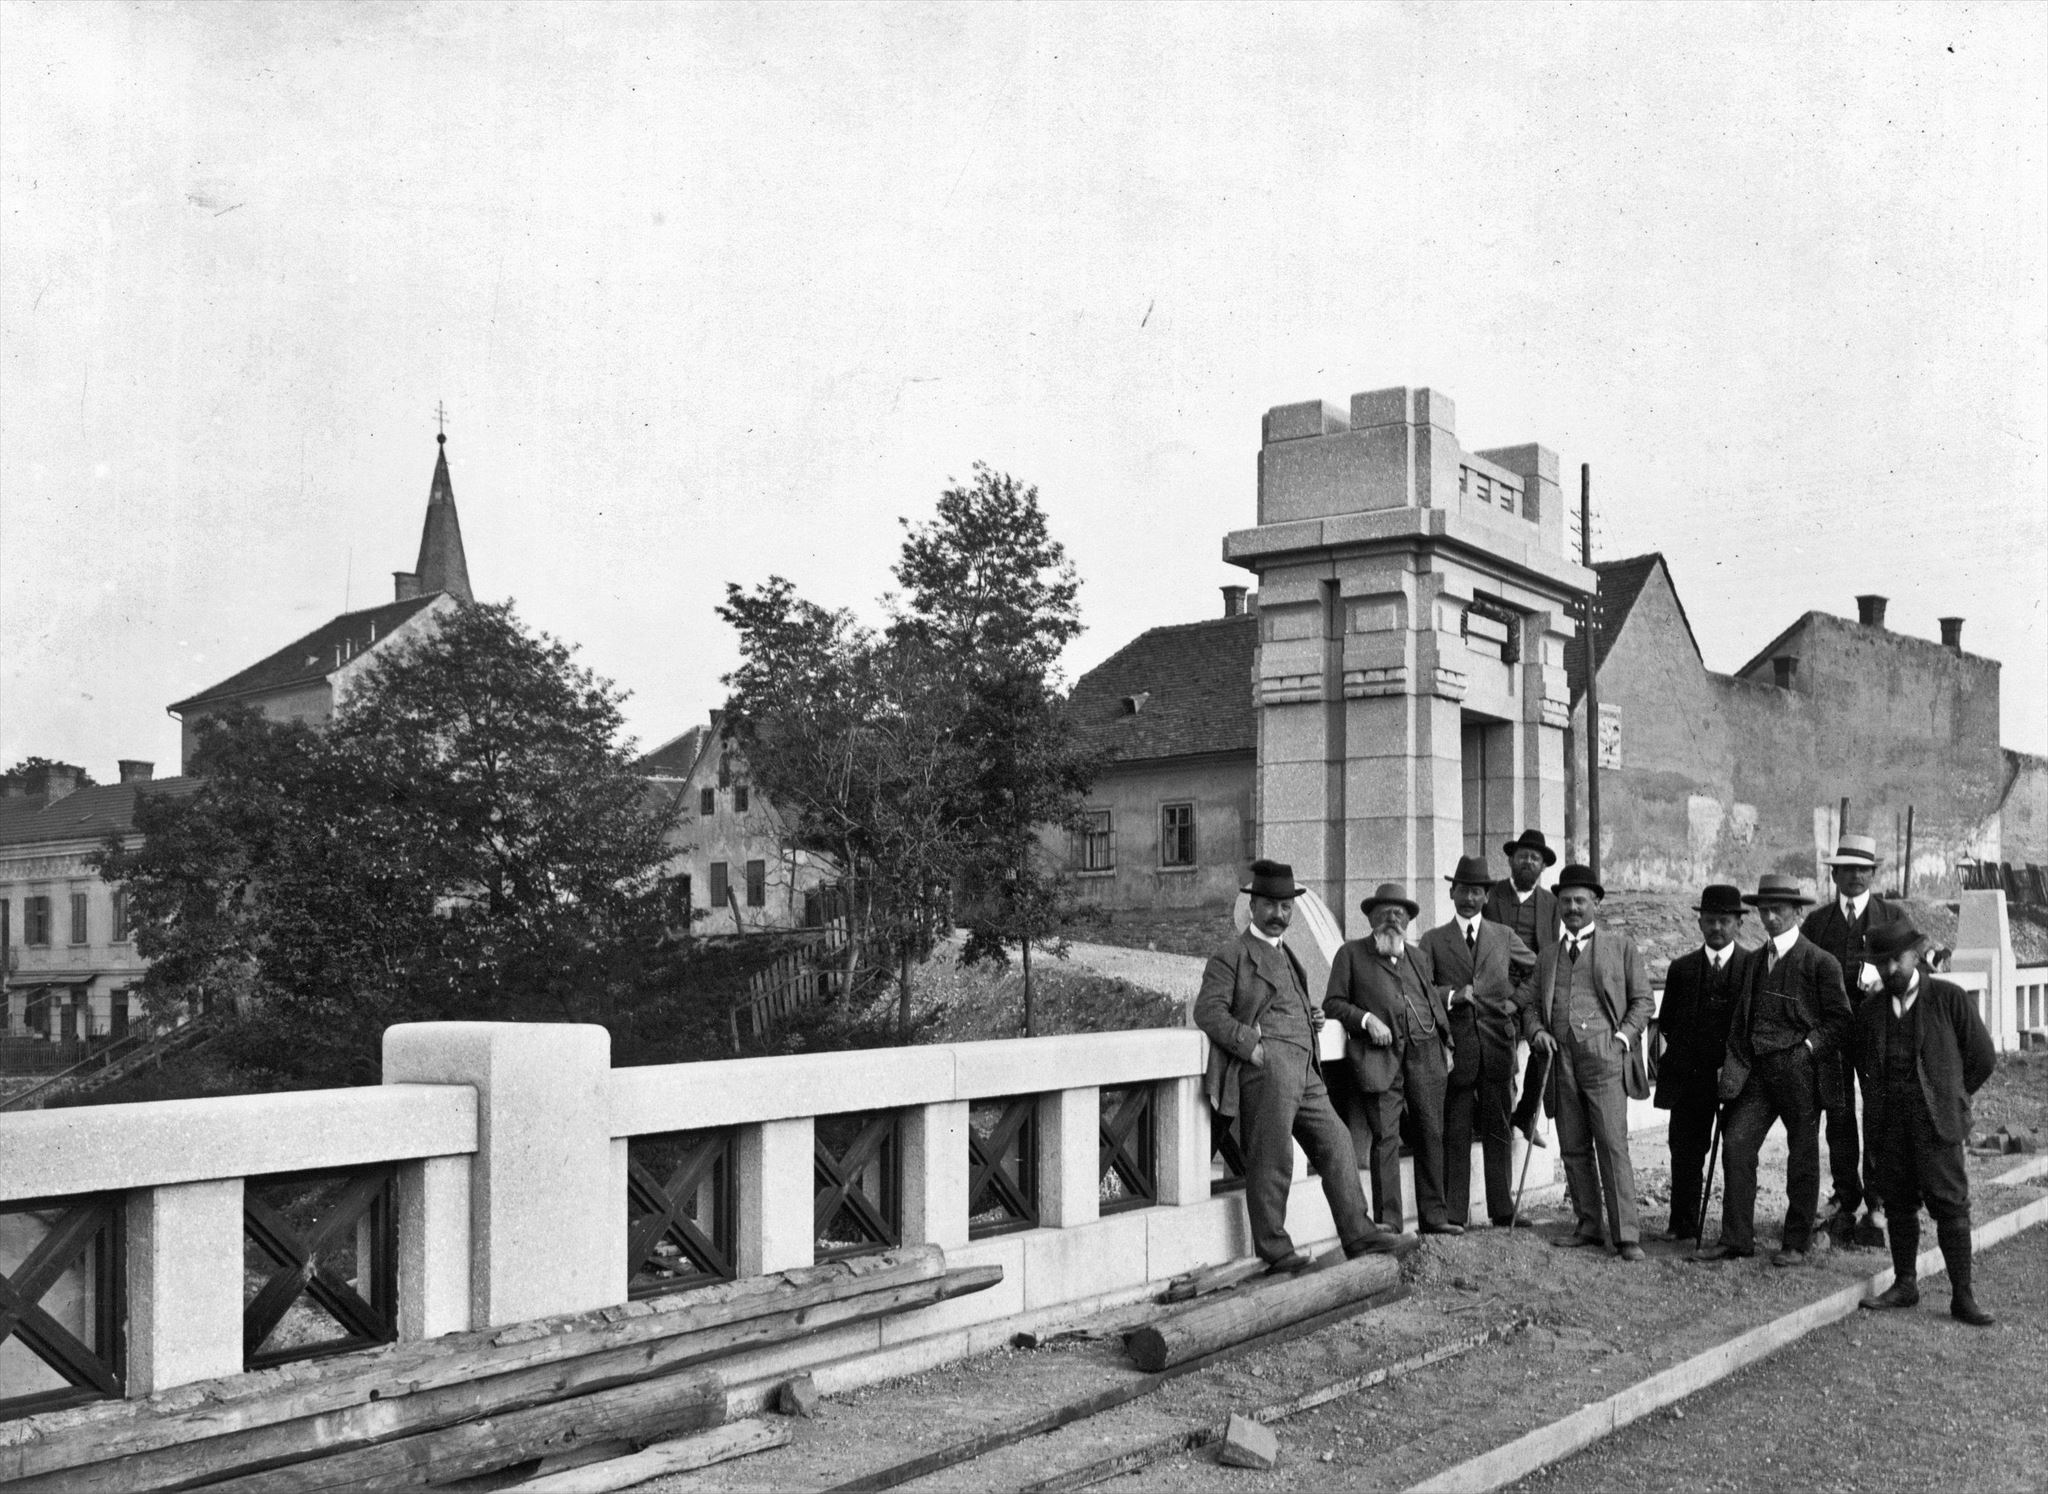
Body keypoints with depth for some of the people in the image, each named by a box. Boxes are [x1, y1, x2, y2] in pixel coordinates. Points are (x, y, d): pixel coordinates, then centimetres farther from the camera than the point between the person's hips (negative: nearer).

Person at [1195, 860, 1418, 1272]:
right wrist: (1251, 1045, -19)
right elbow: (1208, 1010, -9)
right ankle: (1275, 1249, -1)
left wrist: (1313, 1017, 18)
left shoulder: (1286, 956, 29)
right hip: (1268, 1065, -8)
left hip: (1304, 1071, 8)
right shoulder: (1231, 956, 3)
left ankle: (1359, 1235, 9)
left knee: (1336, 1144, 5)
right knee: (1271, 1160, -7)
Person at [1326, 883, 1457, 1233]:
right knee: (1385, 1137, -9)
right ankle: (1387, 1220, -6)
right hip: (1381, 1056, -4)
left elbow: (1435, 1004, 26)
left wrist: (1448, 1042, 12)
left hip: (1425, 1053, 4)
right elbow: (1333, 1003, 6)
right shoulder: (1351, 954, 11)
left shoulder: (1417, 956, 25)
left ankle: (1434, 1216, 12)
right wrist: (1366, 1019, -10)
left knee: (1432, 1135, 4)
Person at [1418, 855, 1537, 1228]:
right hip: (1454, 1044, -2)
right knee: (1454, 1134, -1)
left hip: (1497, 1043, 2)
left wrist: (1516, 1000, 9)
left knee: (1499, 1131, 5)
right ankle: (1453, 1215, 2)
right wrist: (1451, 995, -16)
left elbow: (1536, 969, 23)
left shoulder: (1504, 936, 13)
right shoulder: (1433, 940, 7)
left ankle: (1502, 1211, 11)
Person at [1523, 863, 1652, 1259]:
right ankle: (1589, 1226, 14)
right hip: (1561, 1058, 4)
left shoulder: (1621, 947, 11)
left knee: (1612, 1144, -11)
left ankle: (1626, 1235, -11)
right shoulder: (1547, 956, 21)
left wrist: (1623, 1037, -6)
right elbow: (1532, 1006, 21)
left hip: (1604, 1053, -4)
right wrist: (1537, 1032, 1)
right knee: (1572, 1148, 5)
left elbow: (1641, 1000, 8)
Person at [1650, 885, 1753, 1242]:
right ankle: (1683, 1223, 11)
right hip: (1689, 1075, 2)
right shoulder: (1682, 968, 11)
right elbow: (1667, 1022, 13)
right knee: (1685, 1151, 3)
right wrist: (1680, 1052, 0)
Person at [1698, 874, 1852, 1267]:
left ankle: (1797, 1242, 15)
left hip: (1799, 1070, -5)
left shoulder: (1820, 962, -4)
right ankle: (1736, 1238, 2)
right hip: (1758, 1070, 5)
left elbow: (1840, 1019, -3)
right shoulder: (1756, 960, 16)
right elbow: (1740, 1017, 18)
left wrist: (1809, 1046, -12)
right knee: (1736, 1145, -4)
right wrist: (1735, 1064, 7)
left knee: (1802, 1157, 4)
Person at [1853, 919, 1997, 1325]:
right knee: (1897, 1203, 8)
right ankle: (1904, 1284, 18)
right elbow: (1859, 1058, 25)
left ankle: (1962, 1295, -2)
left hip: (1935, 1122, -4)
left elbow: (1981, 1058, 4)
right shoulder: (1870, 1010, 9)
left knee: (1950, 1204, -5)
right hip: (1888, 1123, 4)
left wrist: (1948, 1098, 9)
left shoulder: (1950, 999, -2)